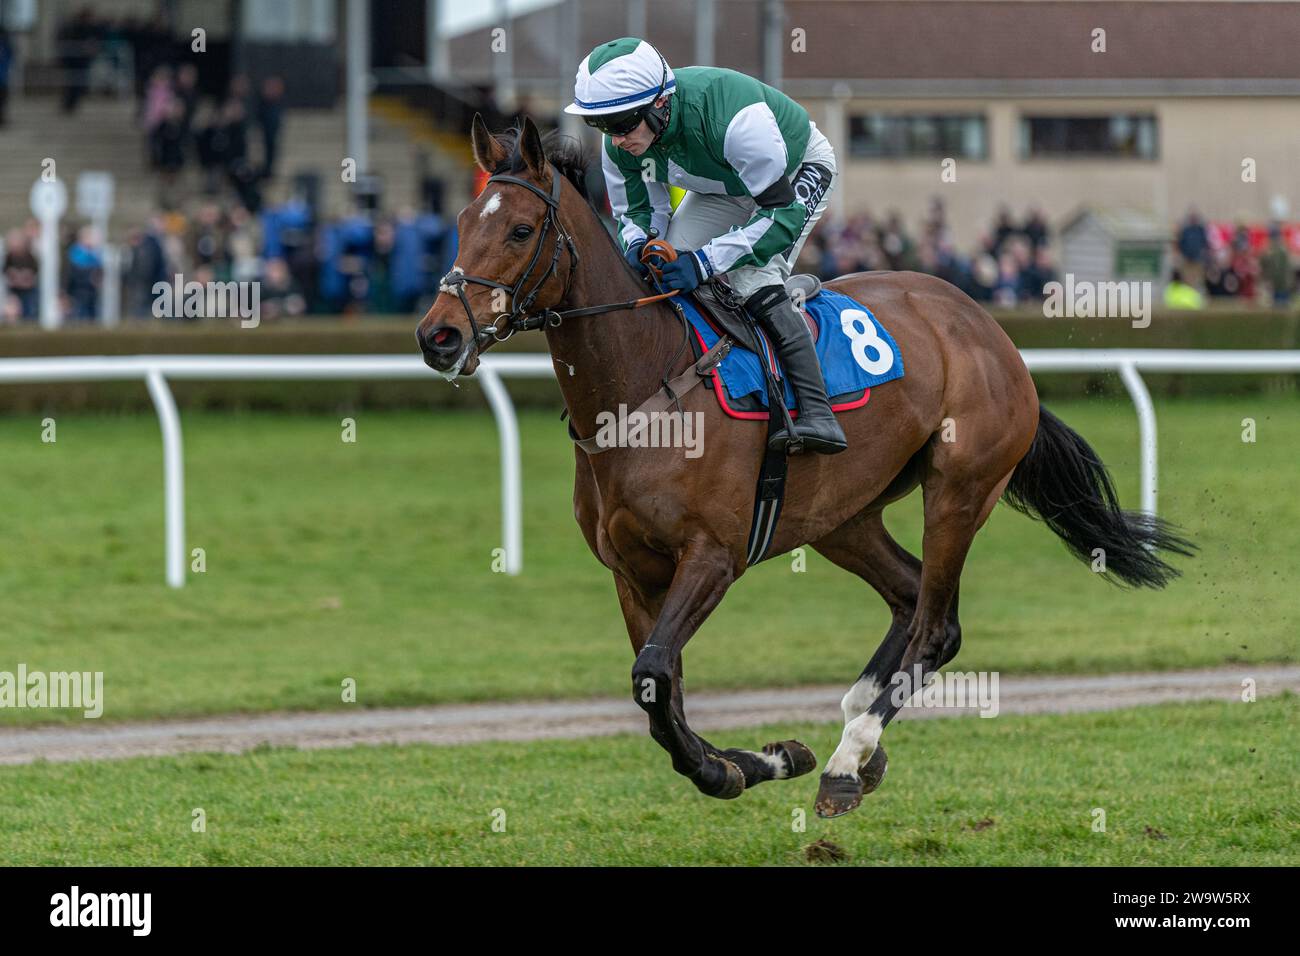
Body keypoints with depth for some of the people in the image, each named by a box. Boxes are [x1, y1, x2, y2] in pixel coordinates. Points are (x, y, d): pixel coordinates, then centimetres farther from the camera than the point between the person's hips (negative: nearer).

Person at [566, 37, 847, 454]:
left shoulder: (732, 119, -45)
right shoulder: (619, 146, -24)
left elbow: (784, 213, -38)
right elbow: (635, 211, -7)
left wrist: (705, 261, -46)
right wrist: (638, 247, -32)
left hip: (799, 169, -7)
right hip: (723, 185, 7)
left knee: (752, 281, -28)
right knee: (661, 275, -8)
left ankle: (817, 412, -31)